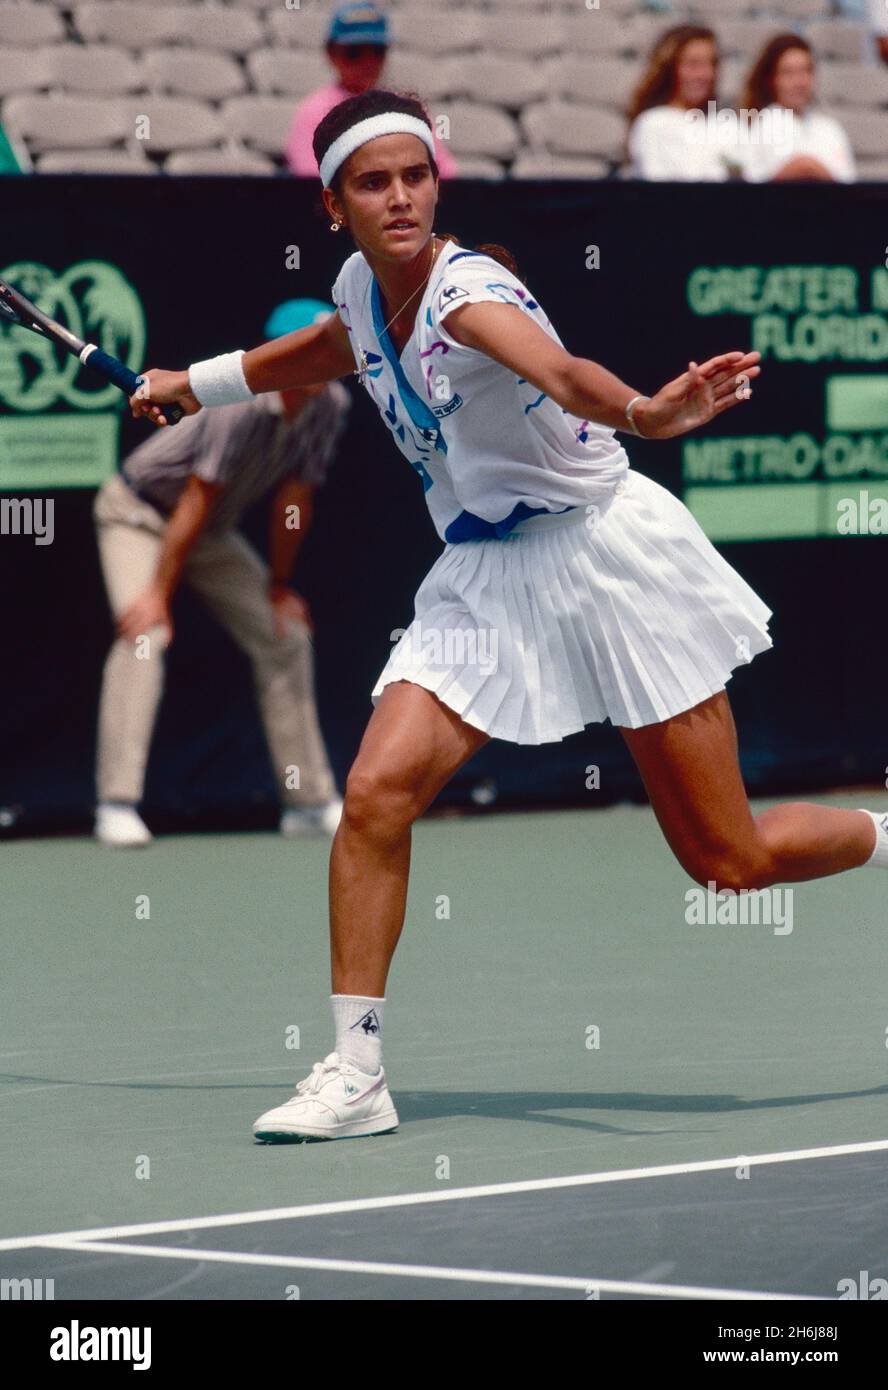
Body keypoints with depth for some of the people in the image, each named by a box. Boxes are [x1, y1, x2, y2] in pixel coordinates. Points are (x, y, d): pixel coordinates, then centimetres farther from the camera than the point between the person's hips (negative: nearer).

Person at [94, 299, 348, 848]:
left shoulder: (331, 404, -14)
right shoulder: (241, 404, -33)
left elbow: (294, 500, -4)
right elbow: (197, 500, -31)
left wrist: (279, 586, 1)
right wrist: (158, 593, -28)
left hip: (211, 533, 7)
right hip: (139, 514, -7)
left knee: (286, 638, 4)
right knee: (144, 637, -25)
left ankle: (311, 802, 13)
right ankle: (117, 807, -27)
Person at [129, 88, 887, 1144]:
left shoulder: (467, 290, -24)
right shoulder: (363, 288, -1)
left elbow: (563, 374, -47)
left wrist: (645, 414, -67)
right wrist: (195, 383, 31)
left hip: (609, 554, -6)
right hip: (485, 579, 6)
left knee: (732, 863, 0)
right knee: (377, 790, -15)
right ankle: (355, 1074, -6)